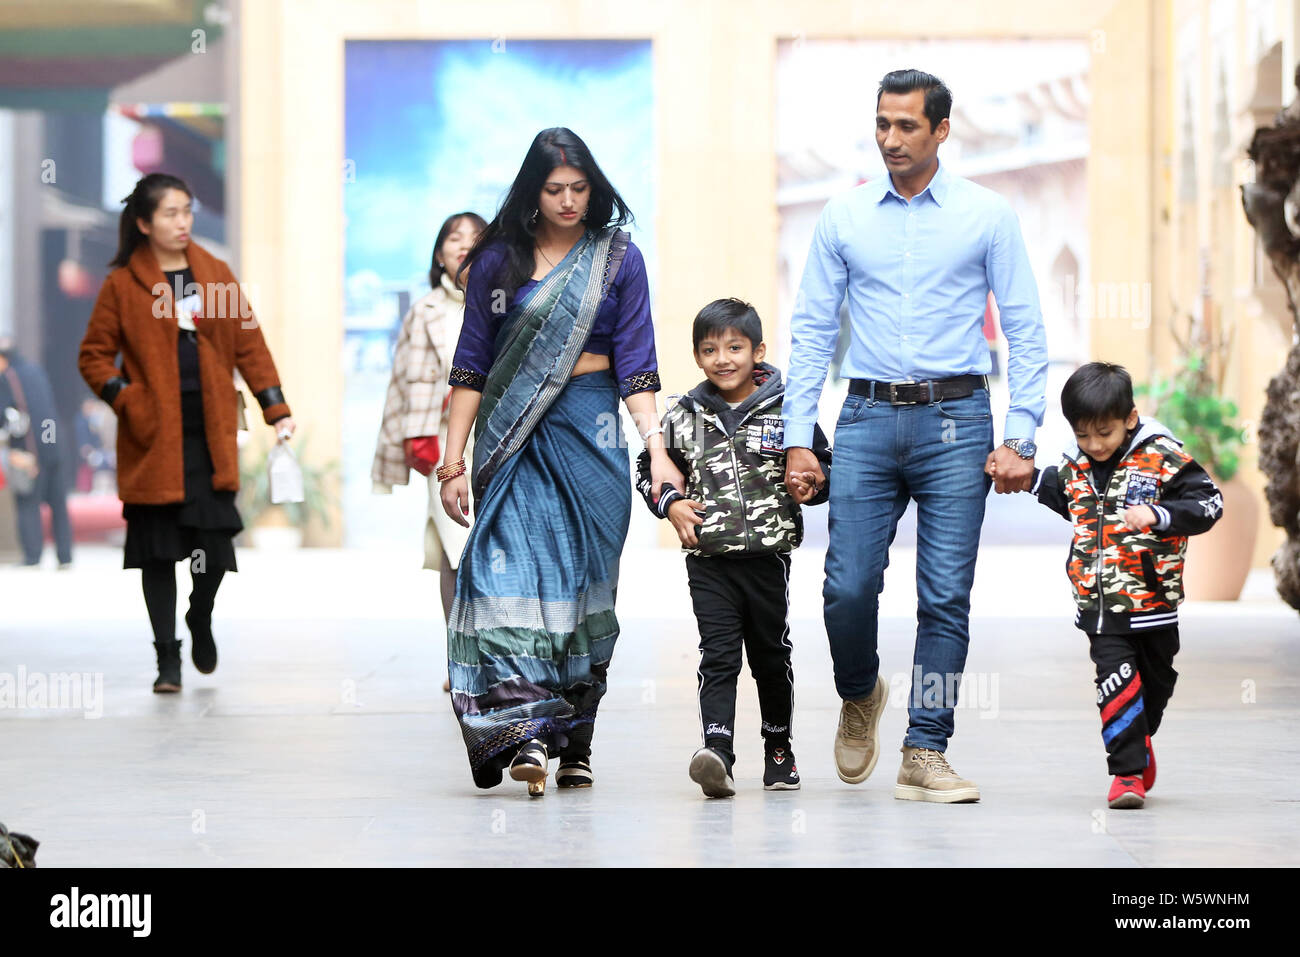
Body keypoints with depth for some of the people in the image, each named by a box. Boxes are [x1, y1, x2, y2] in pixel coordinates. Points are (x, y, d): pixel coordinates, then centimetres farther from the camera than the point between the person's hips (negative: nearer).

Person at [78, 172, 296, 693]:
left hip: (211, 435, 2)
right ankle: (167, 658, 13)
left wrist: (276, 410, 3)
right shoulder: (123, 284, 1)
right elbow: (94, 355, 5)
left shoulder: (216, 274, 9)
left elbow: (249, 344, 10)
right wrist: (125, 399, -10)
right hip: (154, 437, -2)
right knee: (159, 551, 1)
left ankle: (201, 618, 28)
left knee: (215, 542, -3)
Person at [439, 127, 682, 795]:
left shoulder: (618, 259, 5)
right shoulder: (498, 260, 6)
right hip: (513, 435, 0)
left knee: (584, 579, 1)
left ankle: (575, 743, 10)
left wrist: (658, 452, -11)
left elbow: (635, 364, 1)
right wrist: (452, 458, 2)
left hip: (590, 431, 0)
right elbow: (471, 365, 8)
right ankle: (526, 735, -25)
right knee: (513, 566, -16)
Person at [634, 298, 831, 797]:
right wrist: (670, 503, -2)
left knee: (771, 655, 12)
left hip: (768, 555, 0)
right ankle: (717, 753, -21)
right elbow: (649, 471, 15)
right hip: (708, 560, 0)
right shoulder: (682, 418, 4)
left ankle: (779, 747, 29)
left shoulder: (786, 411, 0)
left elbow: (824, 466, 8)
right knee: (718, 657, -9)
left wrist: (810, 486, -13)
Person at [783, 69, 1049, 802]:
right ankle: (860, 699, 25)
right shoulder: (844, 217, 7)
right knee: (849, 587, -5)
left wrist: (1020, 437, -7)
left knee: (946, 595, -4)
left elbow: (1026, 330, 2)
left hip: (955, 419, -1)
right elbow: (812, 329, 9)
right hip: (868, 418, 1)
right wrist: (798, 437, 2)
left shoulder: (987, 217, 2)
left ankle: (926, 754, 3)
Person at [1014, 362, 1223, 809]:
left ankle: (1137, 743, 43)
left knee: (1154, 682, 17)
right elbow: (1059, 491, 28)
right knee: (1116, 684, -13)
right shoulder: (1075, 467, 4)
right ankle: (1128, 769, -10)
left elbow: (1208, 503, -13)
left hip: (1153, 601, -2)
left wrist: (1157, 516, -27)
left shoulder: (1162, 458, -11)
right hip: (1100, 605, 2)